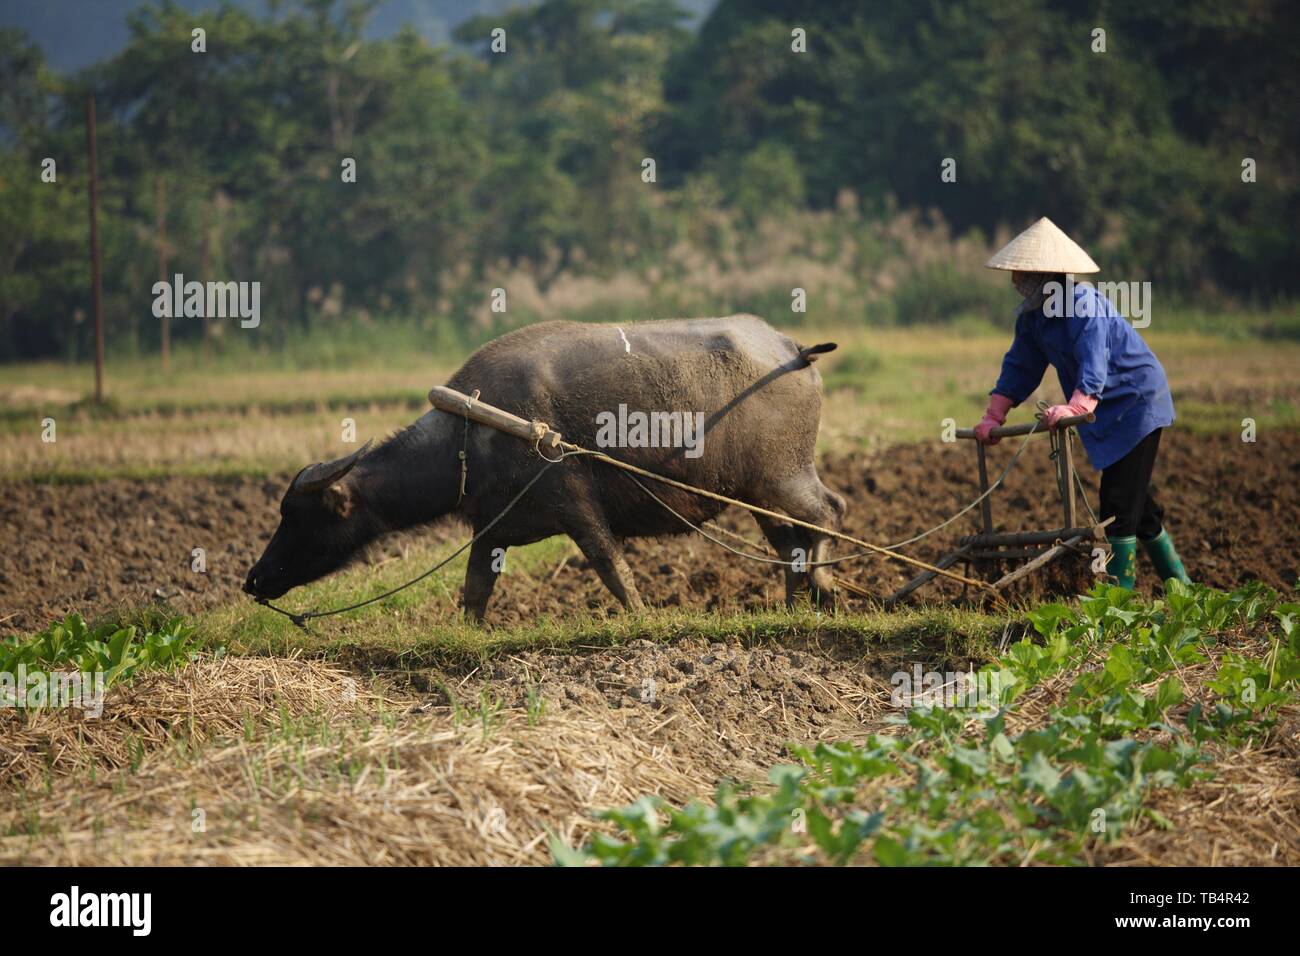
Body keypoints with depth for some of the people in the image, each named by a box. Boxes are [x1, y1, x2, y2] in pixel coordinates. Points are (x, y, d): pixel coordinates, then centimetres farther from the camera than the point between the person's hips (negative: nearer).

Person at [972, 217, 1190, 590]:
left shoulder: (1084, 304, -26)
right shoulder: (1032, 316, 1)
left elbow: (1093, 367, -38)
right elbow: (1019, 367, 8)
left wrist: (1075, 406, -52)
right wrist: (993, 416, 1)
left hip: (1136, 403, -9)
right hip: (1108, 415, 9)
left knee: (1118, 499, -13)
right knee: (1136, 501, 15)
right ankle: (1178, 584, 25)